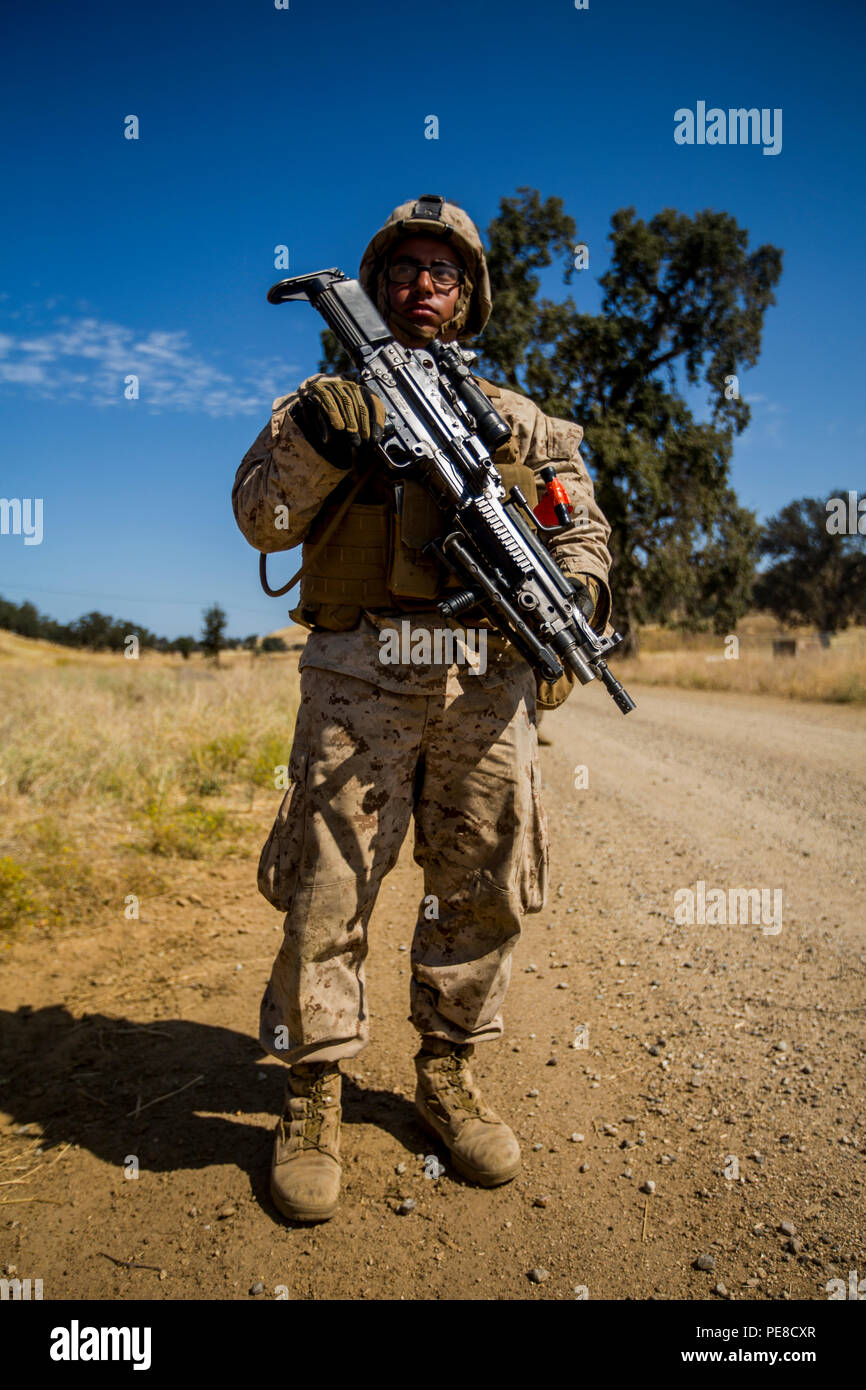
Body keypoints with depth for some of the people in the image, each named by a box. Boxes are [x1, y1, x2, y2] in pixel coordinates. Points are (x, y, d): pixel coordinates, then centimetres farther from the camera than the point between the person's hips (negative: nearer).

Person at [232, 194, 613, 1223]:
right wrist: (316, 434, -13)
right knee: (328, 885, -4)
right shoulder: (328, 400, 16)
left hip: (488, 675, 3)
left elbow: (583, 531, 14)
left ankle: (447, 1079, 25)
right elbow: (262, 519, 4)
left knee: (483, 887, 6)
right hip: (359, 673, -2)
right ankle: (312, 1100, 12)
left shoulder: (522, 419, 20)